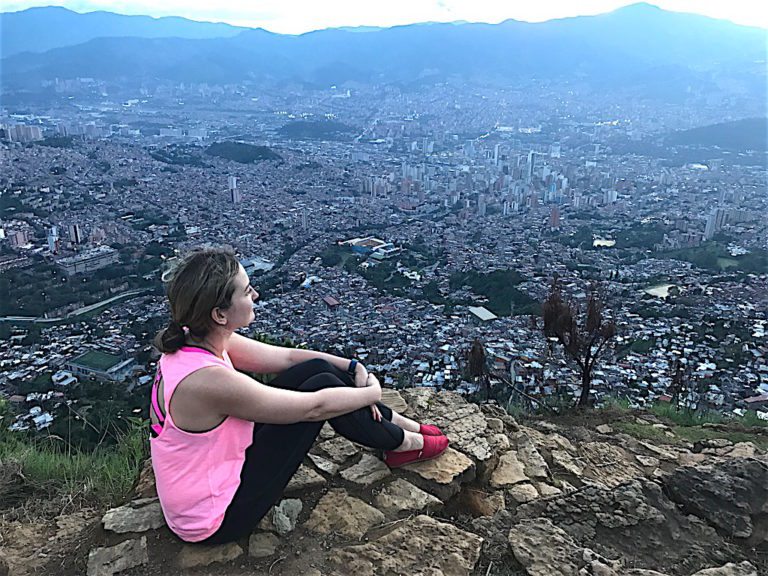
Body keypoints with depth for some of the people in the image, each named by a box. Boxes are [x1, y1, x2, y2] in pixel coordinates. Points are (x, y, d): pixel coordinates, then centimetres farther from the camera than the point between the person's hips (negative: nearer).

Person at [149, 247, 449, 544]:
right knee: (321, 386, -14)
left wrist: (355, 368, -2)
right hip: (216, 521, -8)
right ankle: (405, 445, 10)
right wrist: (372, 392, -8)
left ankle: (401, 424, 17)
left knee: (317, 368, -1)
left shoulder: (196, 340, -8)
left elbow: (287, 357, 3)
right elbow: (314, 407, -24)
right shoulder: (208, 380, -35)